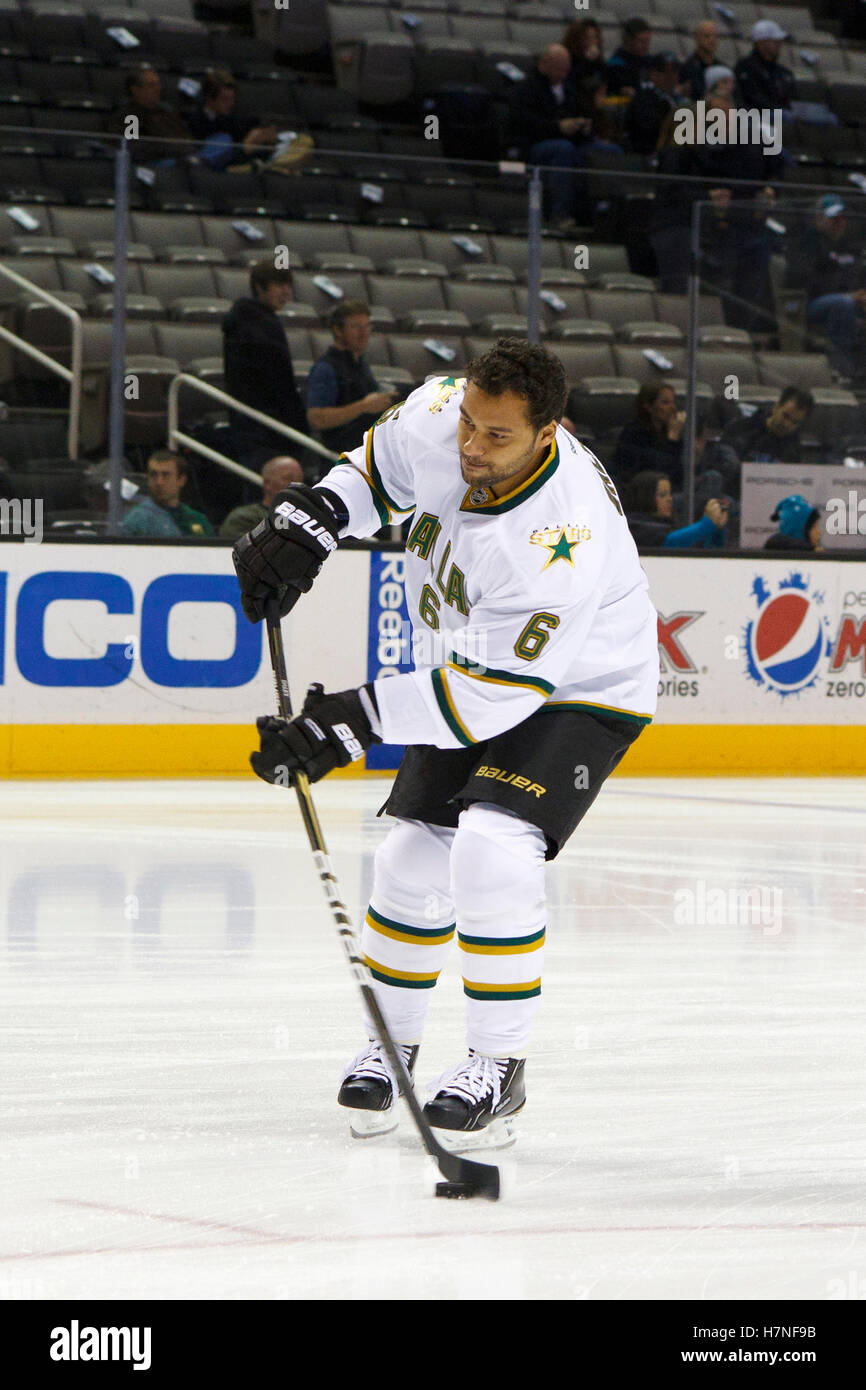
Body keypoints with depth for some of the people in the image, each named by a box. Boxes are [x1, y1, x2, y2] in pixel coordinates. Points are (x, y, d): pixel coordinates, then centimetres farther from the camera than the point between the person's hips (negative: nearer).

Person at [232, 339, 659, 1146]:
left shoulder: (560, 541, -40)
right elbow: (380, 463, 5)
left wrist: (354, 721, -34)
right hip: (469, 667, 7)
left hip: (580, 689, -7)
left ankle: (500, 1064, -9)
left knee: (492, 854, -24)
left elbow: (493, 694, -35)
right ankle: (389, 1043, 26)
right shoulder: (439, 417, -21)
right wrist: (309, 522, -10)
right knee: (412, 859, 3)